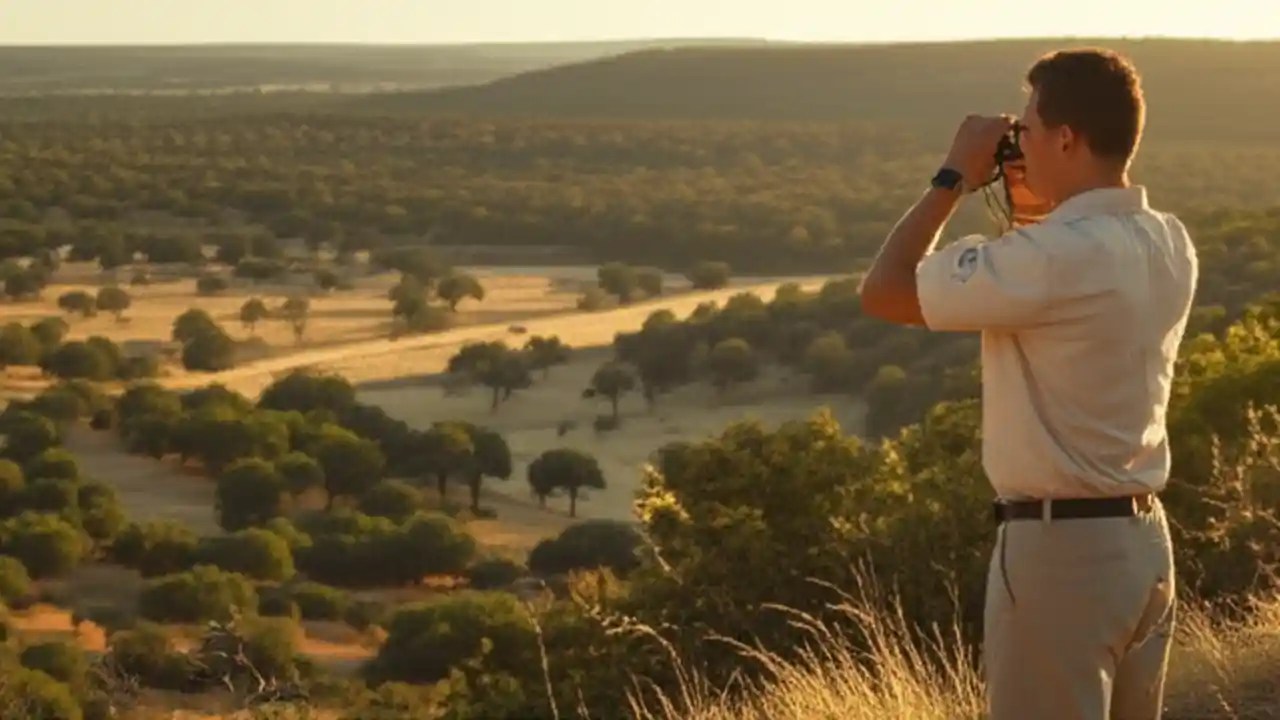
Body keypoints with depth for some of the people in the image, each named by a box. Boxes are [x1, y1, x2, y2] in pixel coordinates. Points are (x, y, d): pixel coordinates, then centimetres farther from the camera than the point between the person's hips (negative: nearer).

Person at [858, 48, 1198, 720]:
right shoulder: (1171, 244, 4)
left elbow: (885, 292, -15)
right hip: (1143, 537, 9)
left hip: (1060, 547, -8)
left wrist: (956, 176, -6)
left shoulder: (1055, 255, -22)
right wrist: (1035, 203, 15)